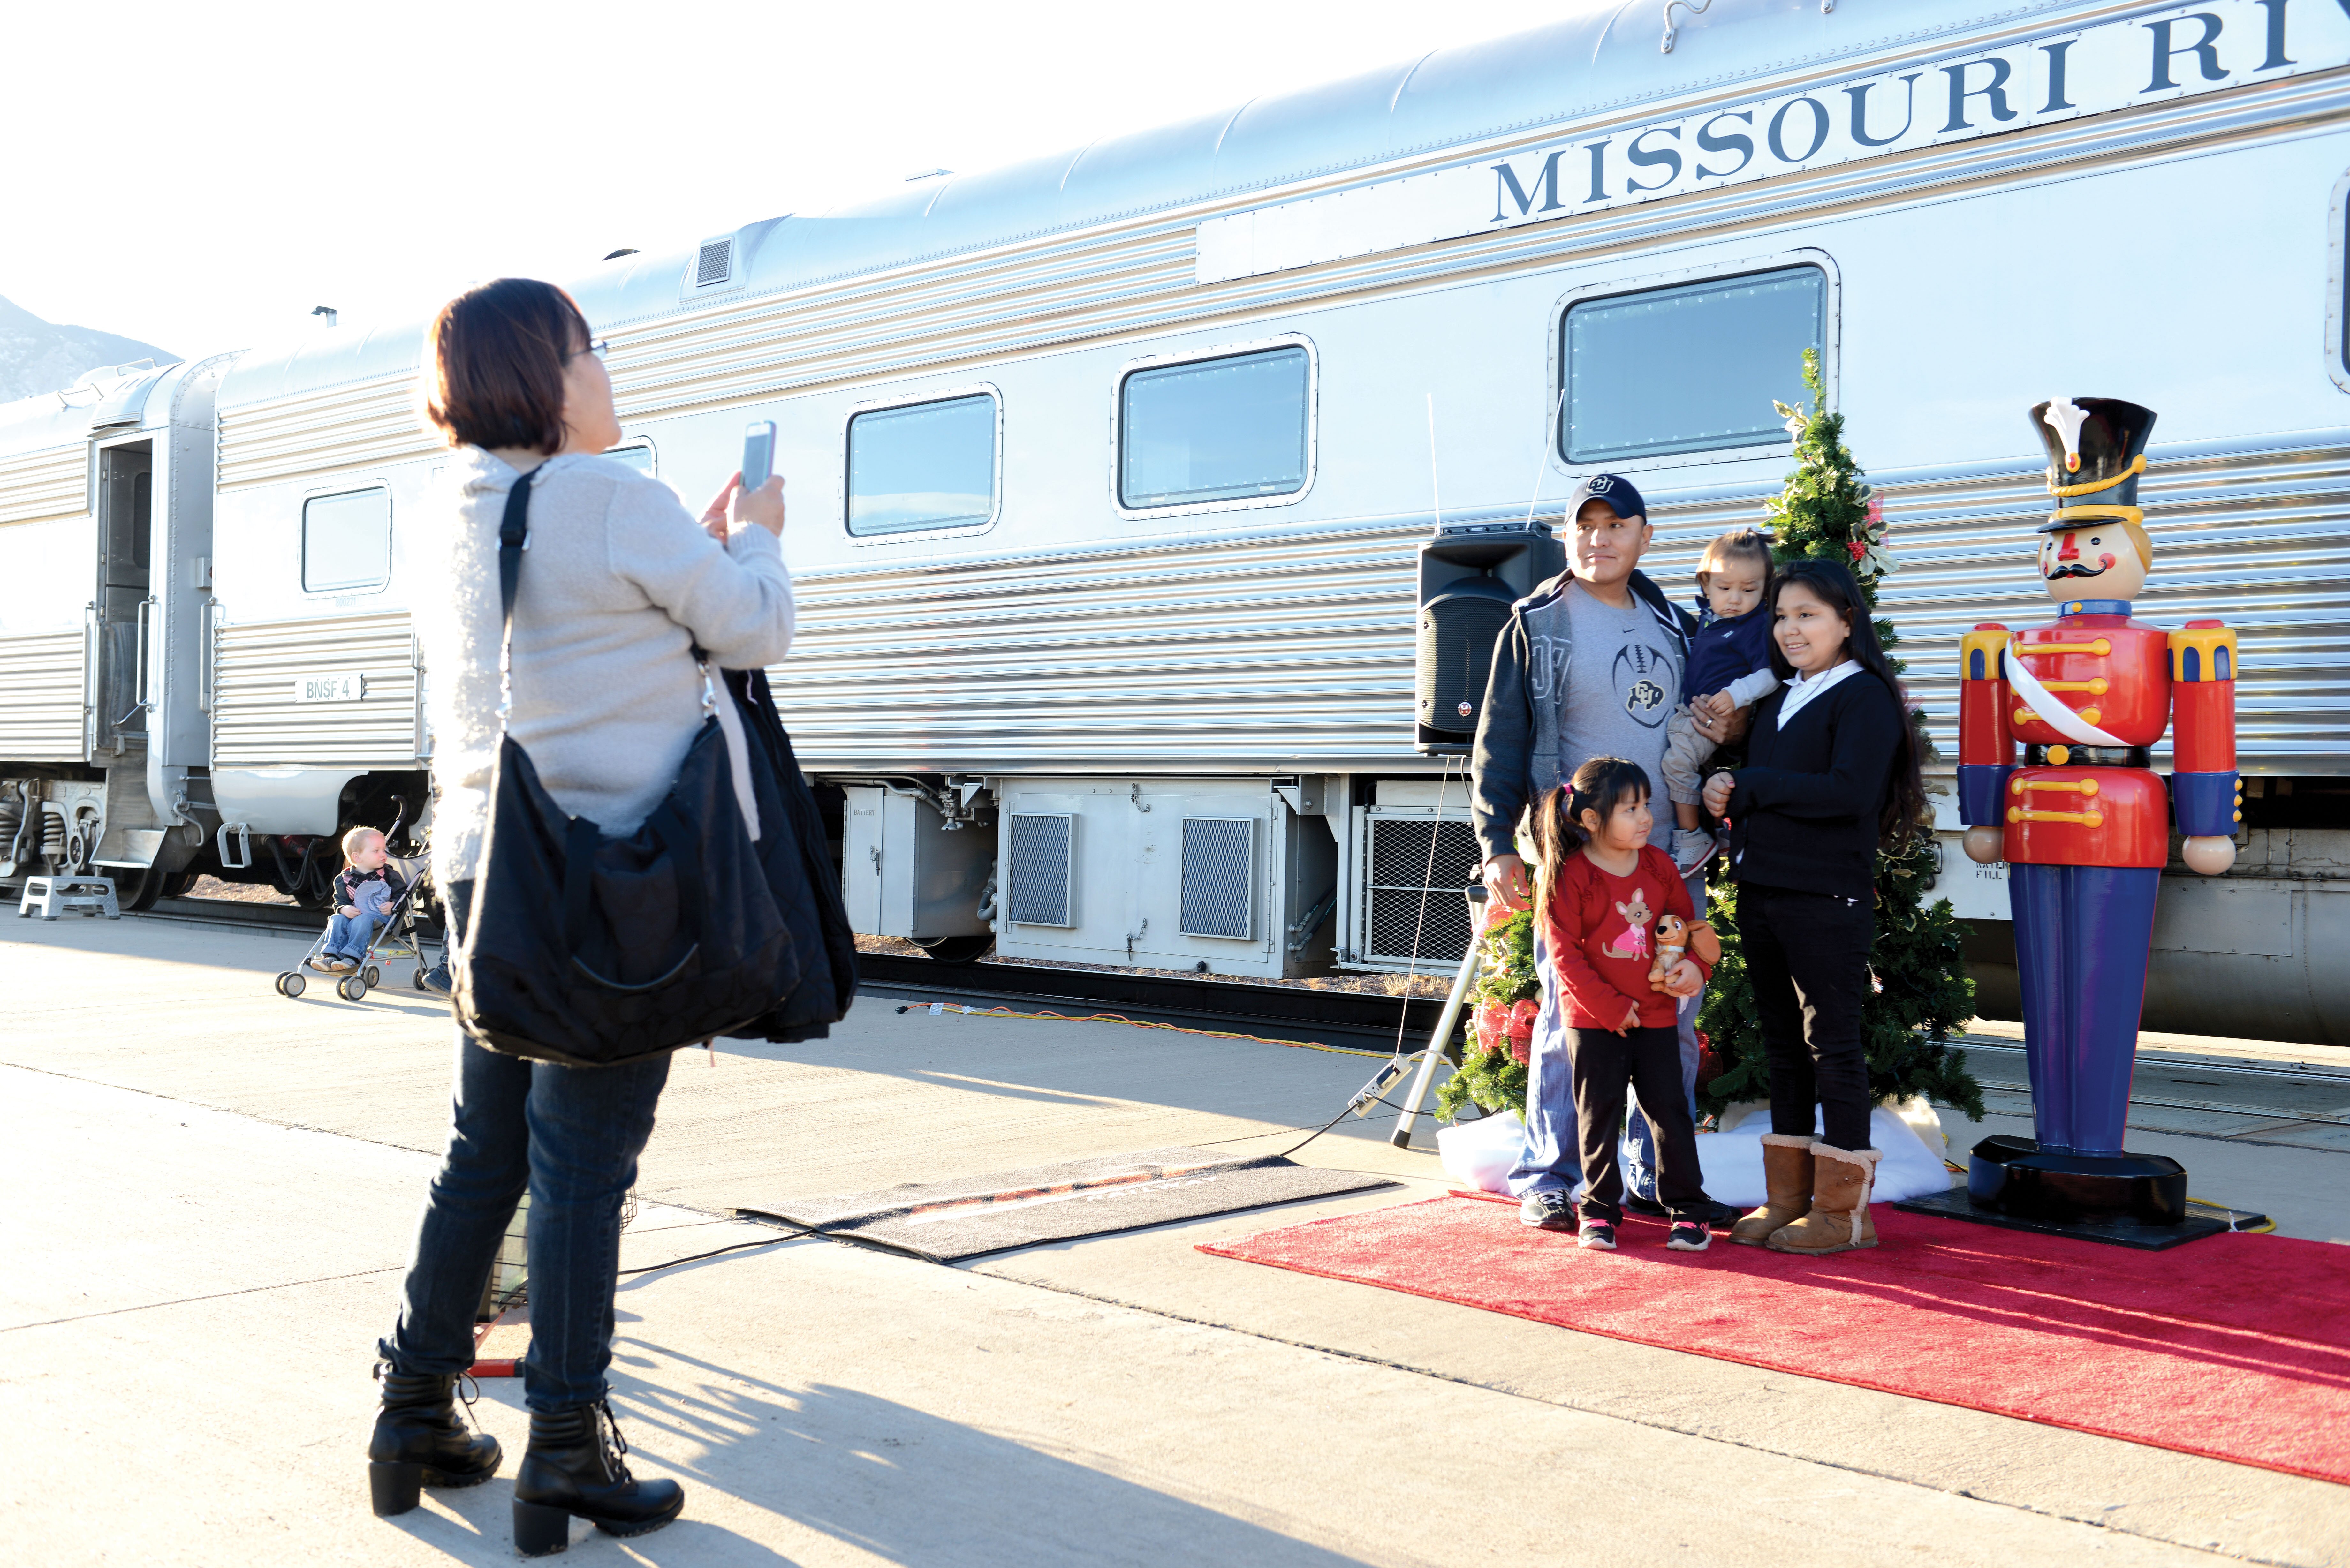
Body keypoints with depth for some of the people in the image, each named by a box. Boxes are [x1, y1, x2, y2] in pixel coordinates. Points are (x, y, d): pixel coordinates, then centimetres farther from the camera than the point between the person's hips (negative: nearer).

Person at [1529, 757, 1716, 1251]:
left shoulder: (1659, 866, 4)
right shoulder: (1569, 877, -11)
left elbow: (1687, 922, 14)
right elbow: (1564, 953, -11)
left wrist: (1693, 965, -6)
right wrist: (1610, 1007, -13)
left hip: (1655, 1013, 3)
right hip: (1593, 1022, -3)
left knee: (1670, 1111, 4)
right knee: (1599, 1116, 5)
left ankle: (1688, 1208, 16)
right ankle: (1600, 1210, 18)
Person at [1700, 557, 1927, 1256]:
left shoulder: (1864, 697, -8)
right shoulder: (1778, 699, 18)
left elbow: (1850, 794, -21)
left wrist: (1747, 788, -16)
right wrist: (1726, 797, -2)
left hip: (1828, 898, -8)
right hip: (1760, 890, 8)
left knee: (1832, 1042, -2)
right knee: (1782, 1042, 12)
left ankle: (1843, 1209, 6)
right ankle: (1789, 1197, 21)